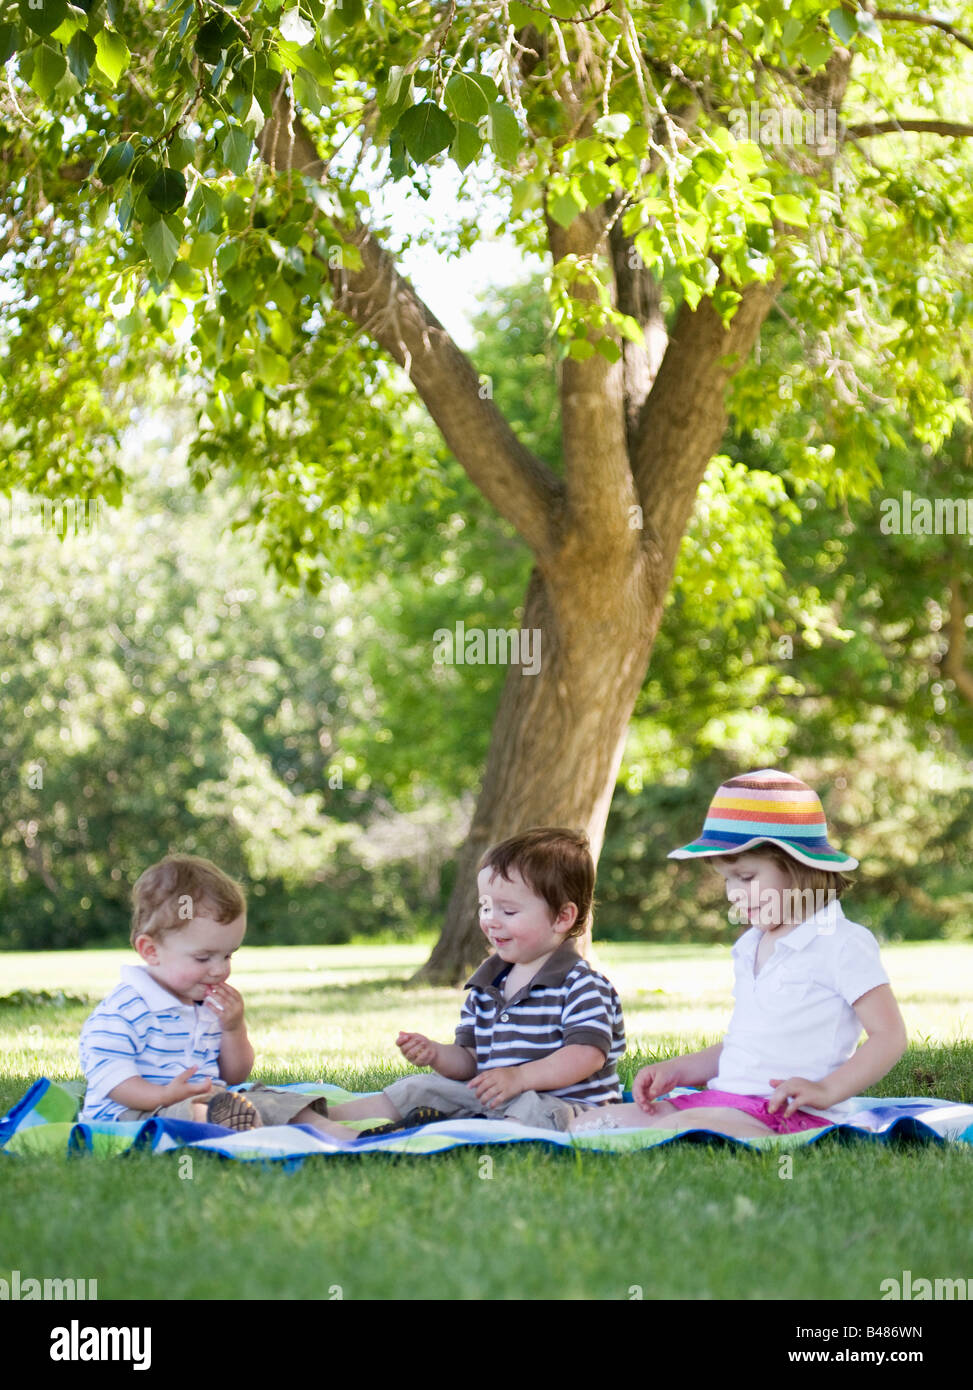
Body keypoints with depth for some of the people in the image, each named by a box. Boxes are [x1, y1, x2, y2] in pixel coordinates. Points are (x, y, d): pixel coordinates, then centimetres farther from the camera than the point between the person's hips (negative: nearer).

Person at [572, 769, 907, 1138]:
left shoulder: (843, 944, -4)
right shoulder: (751, 948, 23)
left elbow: (889, 1035, -8)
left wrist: (827, 1090, -19)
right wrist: (676, 1070, 16)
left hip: (789, 1113, -8)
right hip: (723, 1101, 8)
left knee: (683, 1128, -37)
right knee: (588, 1124, -8)